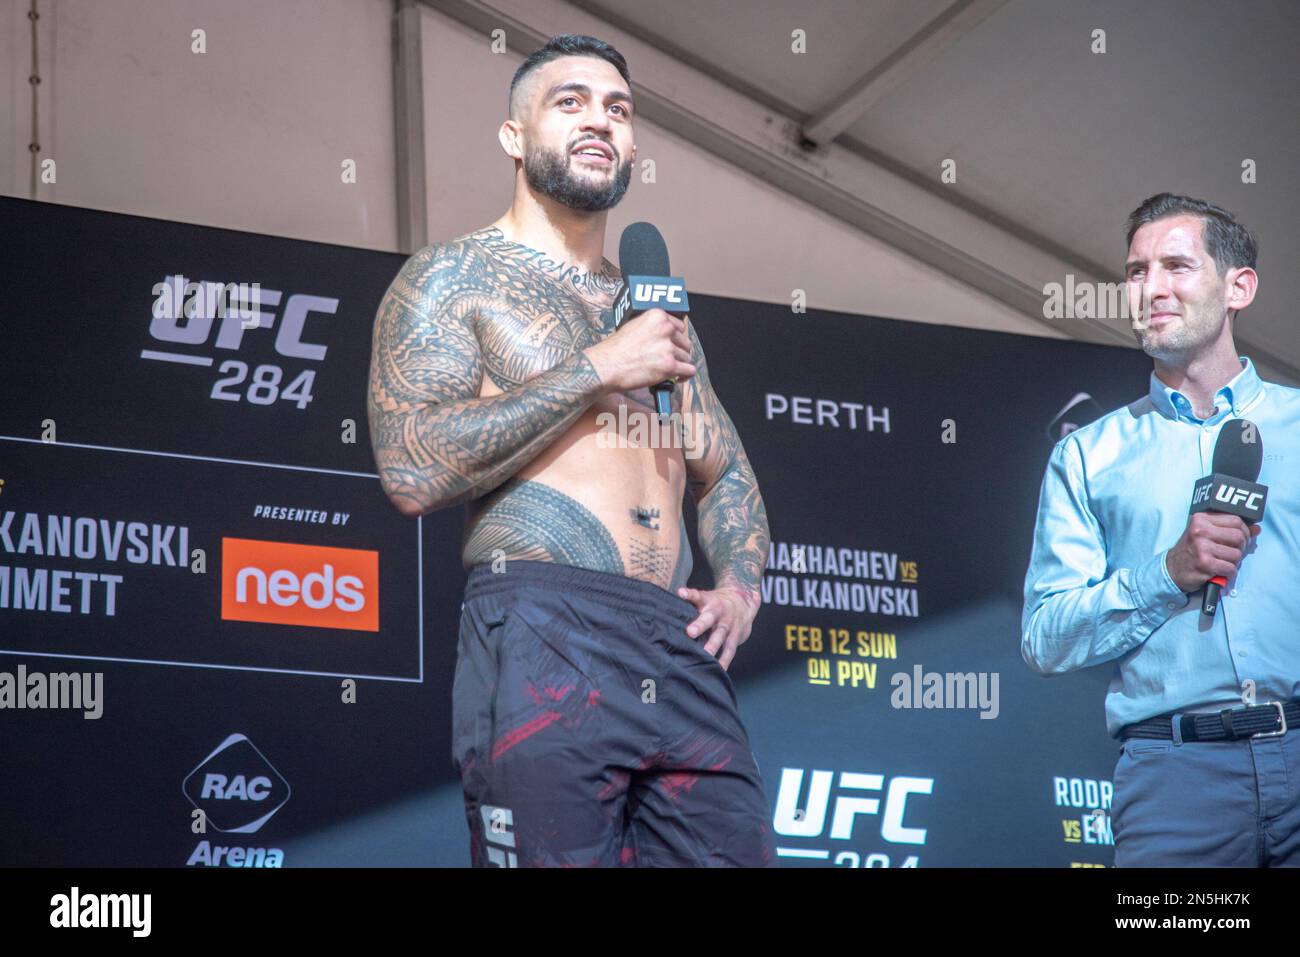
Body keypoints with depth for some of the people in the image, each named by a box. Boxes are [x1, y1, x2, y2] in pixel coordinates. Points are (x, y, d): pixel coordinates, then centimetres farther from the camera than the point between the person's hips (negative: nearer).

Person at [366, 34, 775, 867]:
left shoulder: (661, 311, 24)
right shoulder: (451, 279, 5)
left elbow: (727, 476, 27)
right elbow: (413, 470, -10)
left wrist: (740, 586, 5)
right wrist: (599, 369, -9)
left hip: (684, 656, 6)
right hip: (544, 639, -5)